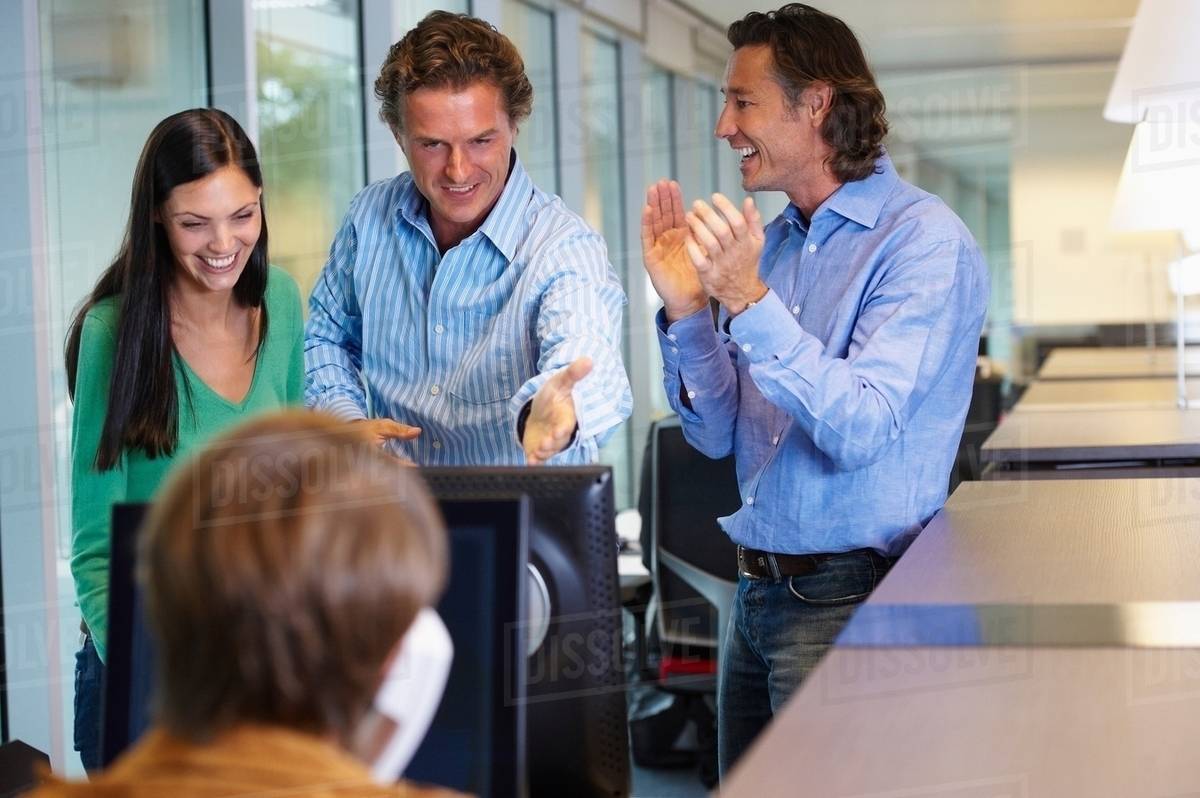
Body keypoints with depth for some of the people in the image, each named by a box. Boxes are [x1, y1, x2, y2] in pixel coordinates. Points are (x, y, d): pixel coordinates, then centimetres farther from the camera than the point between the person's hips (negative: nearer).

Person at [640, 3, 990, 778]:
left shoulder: (923, 240, -12)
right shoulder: (770, 243, 9)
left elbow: (859, 431, -22)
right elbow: (717, 436, 9)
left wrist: (750, 301, -28)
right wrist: (687, 307, -6)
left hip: (849, 597, -7)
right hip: (759, 591, 7)